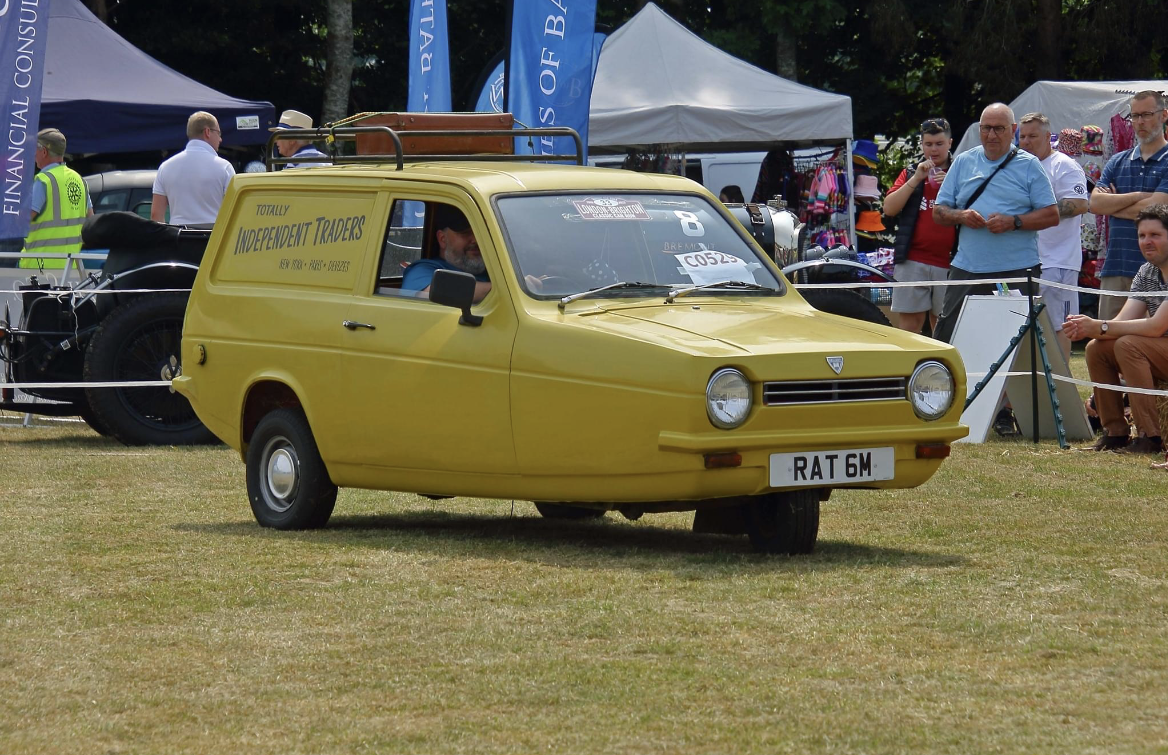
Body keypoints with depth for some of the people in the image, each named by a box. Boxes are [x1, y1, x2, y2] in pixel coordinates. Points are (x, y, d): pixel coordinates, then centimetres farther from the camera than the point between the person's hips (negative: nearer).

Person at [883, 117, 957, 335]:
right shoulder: (911, 174, 16)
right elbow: (889, 208, 3)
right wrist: (916, 179, -5)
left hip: (948, 263, -1)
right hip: (913, 261, 1)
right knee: (909, 322, -1)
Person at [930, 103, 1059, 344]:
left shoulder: (1029, 165, 4)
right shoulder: (963, 163, 13)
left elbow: (1051, 215, -1)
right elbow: (939, 212, 13)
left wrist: (1013, 222, -15)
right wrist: (961, 216, -9)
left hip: (1017, 271, -3)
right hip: (968, 268, 3)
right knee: (946, 335, 0)